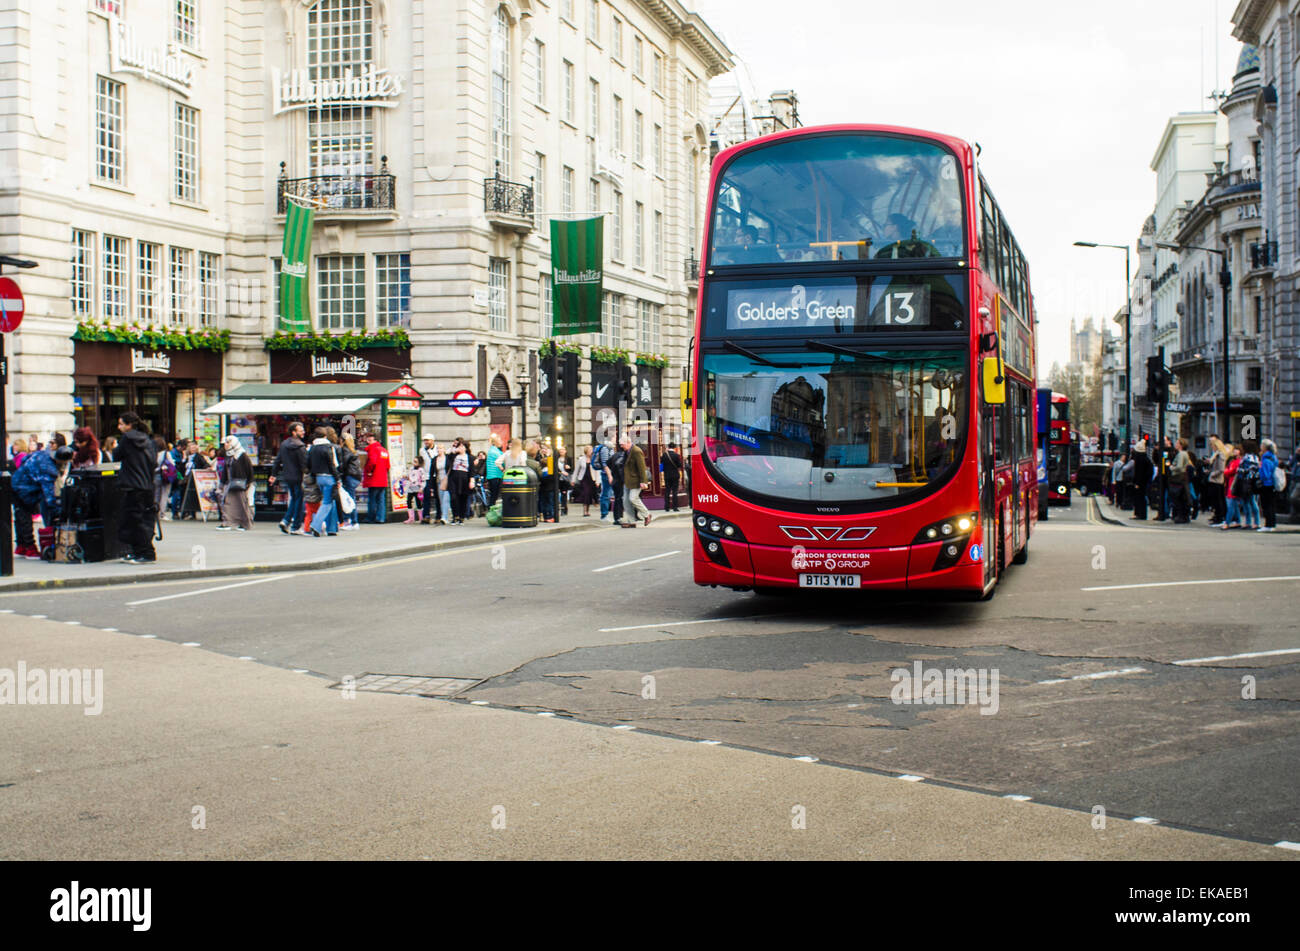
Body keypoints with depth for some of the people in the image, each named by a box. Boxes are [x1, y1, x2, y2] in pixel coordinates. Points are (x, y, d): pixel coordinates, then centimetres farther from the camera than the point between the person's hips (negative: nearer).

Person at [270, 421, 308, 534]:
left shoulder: (283, 444, 9)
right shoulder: (299, 447, -15)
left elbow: (277, 461, 14)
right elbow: (304, 464, -18)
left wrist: (274, 474, 20)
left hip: (286, 477, 7)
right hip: (297, 478, -7)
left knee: (293, 499, 20)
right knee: (299, 501, 2)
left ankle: (286, 521, 7)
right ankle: (295, 527, 4)